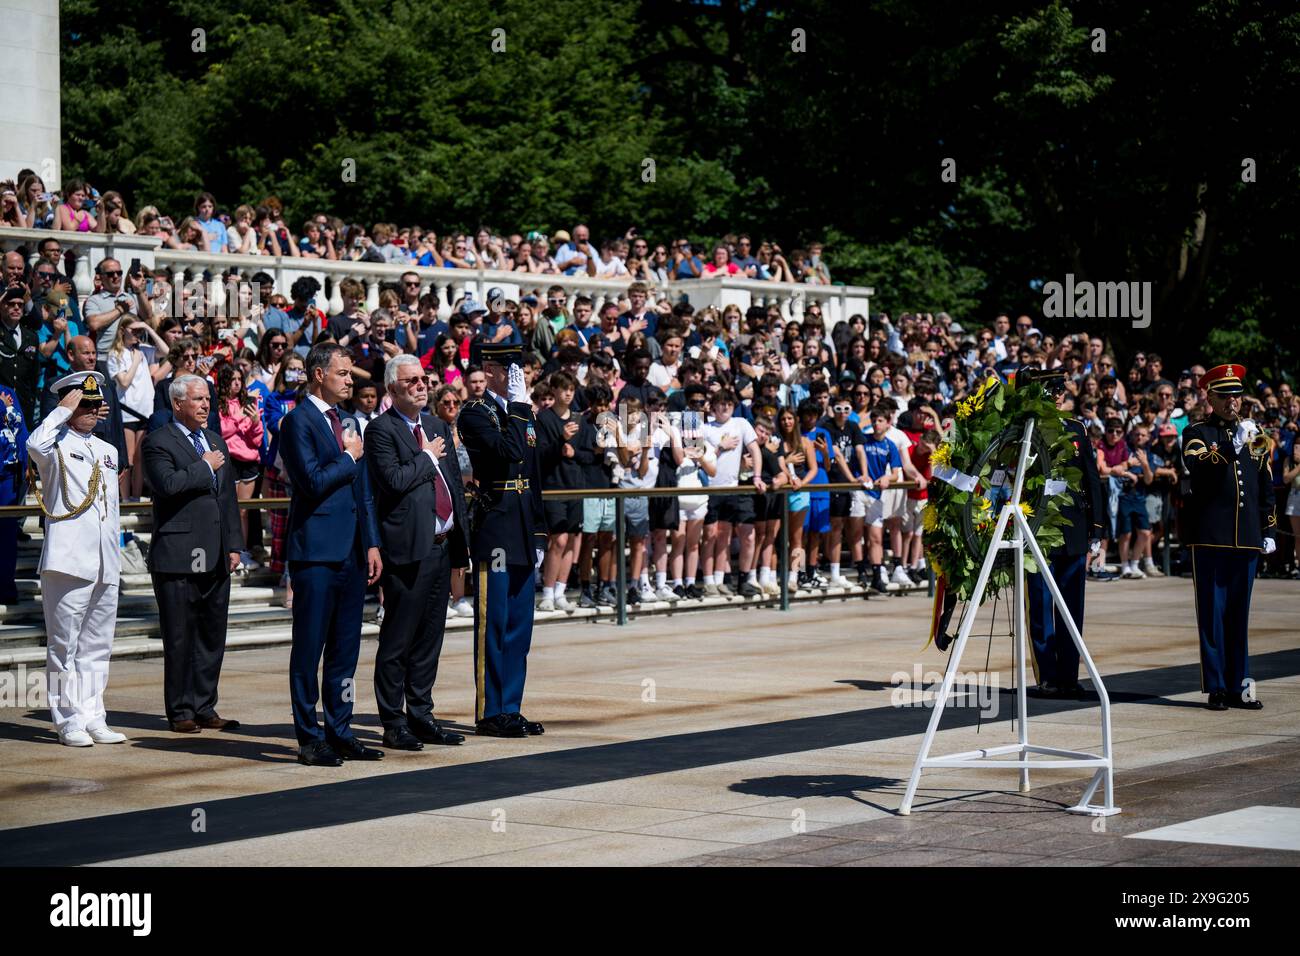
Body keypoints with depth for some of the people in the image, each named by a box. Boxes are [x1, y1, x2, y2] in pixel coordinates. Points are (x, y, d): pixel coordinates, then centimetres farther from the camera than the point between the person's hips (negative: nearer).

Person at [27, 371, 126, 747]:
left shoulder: (108, 452, 20)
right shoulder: (56, 446, -1)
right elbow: (35, 445, -27)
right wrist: (64, 409, -15)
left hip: (106, 565, 7)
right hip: (69, 561, -7)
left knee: (97, 645, 10)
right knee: (65, 644, -3)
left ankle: (93, 717, 15)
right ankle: (69, 720, 0)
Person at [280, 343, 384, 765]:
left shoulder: (349, 421, 17)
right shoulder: (298, 421, -8)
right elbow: (312, 482, -19)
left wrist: (372, 543, 12)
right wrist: (349, 458, -5)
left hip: (351, 552, 8)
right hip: (316, 551, -8)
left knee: (345, 648, 11)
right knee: (309, 647, -1)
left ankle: (340, 733, 18)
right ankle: (309, 739, 4)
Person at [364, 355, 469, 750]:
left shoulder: (438, 425, 17)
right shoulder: (381, 429, -6)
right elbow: (394, 480, -19)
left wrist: (463, 534, 16)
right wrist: (428, 457, -6)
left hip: (442, 545, 8)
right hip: (407, 548, -8)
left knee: (430, 637, 12)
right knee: (397, 640, -3)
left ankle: (420, 716, 19)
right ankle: (393, 724, 3)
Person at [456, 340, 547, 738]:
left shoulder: (524, 414, 17)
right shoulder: (474, 413, -7)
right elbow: (508, 452, -25)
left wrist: (539, 532, 17)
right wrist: (517, 406, -16)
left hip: (523, 532, 8)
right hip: (494, 529, -8)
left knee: (519, 626, 10)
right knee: (493, 624, -3)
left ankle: (511, 709, 16)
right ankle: (489, 713, 3)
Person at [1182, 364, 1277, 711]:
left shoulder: (1254, 436, 16)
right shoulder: (1197, 433, 1)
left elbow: (1266, 488, 19)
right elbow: (1198, 470, -19)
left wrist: (1269, 531, 14)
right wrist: (1231, 446, -29)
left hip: (1246, 538, 4)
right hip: (1211, 537, -4)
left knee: (1239, 615, 8)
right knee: (1213, 613, -2)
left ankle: (1240, 686, 11)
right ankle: (1216, 688, 0)